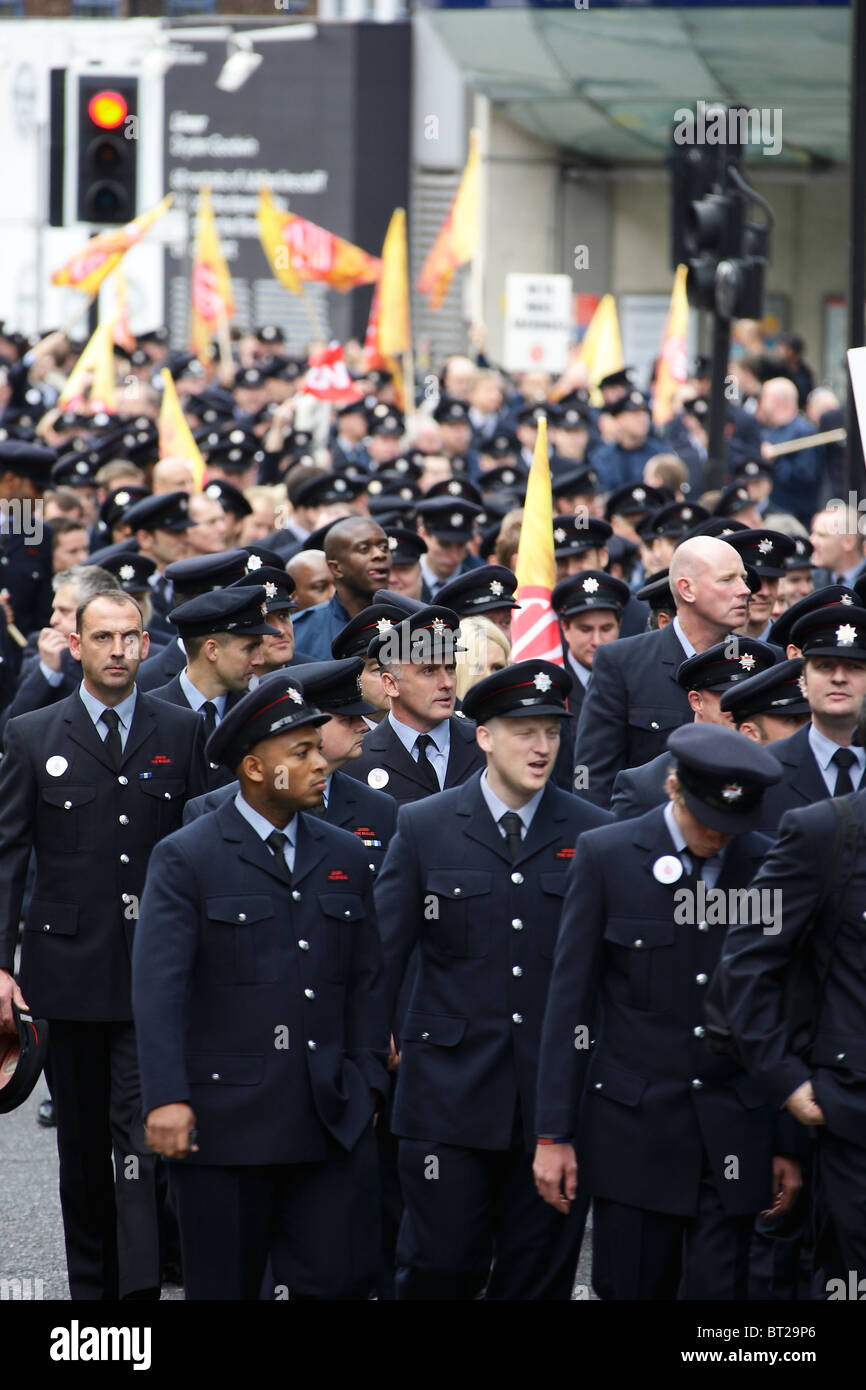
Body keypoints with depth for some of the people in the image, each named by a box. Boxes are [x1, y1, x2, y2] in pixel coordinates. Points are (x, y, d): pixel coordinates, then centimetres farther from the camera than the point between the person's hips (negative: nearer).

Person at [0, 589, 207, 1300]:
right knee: (82, 1137, 11)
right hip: (70, 967, 1)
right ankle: (92, 1280, 22)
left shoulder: (181, 732, 5)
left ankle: (142, 1282, -14)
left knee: (144, 1129, -11)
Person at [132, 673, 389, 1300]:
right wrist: (167, 1099, -18)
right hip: (223, 1118, -4)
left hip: (332, 1119, 4)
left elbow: (367, 980, 14)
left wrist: (368, 1080, 7)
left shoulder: (345, 857, 12)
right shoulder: (187, 858, -3)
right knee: (224, 1285, 4)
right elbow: (158, 985, -10)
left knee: (344, 1279, -3)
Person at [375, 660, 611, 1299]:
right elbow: (382, 951, 4)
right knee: (441, 1268, -2)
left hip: (556, 1096, 1)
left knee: (540, 1274, 6)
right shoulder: (423, 828, 2)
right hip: (449, 1092, -1)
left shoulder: (592, 833, 3)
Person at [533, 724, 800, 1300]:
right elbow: (570, 998, -1)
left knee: (718, 1289, -2)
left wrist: (790, 1143, 7)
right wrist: (553, 1134, -4)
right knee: (629, 1288, 1)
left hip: (734, 1137, 1)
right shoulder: (605, 855, -2)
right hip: (632, 1126, -1)